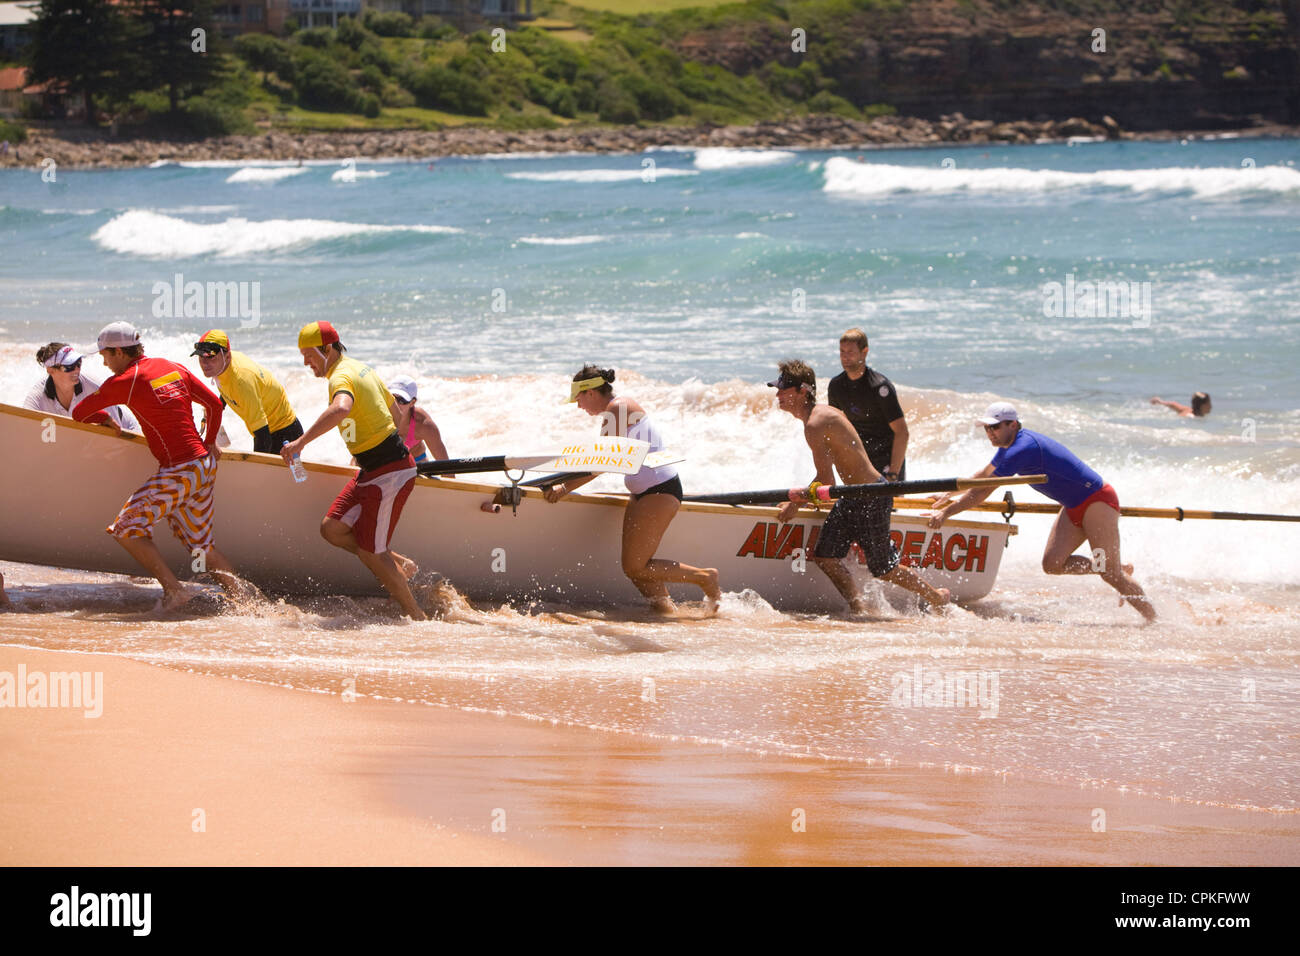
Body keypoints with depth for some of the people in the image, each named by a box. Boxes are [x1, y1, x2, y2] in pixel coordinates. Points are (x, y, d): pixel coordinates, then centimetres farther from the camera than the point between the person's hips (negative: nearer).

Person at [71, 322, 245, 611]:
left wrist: (104, 419, 21)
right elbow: (214, 404, 18)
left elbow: (79, 413, 1)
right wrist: (209, 443, 32)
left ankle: (173, 589, -10)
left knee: (126, 528, -3)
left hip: (178, 473, -8)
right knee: (200, 544, 19)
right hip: (205, 466, 8)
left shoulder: (124, 382, -8)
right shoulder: (173, 367, 12)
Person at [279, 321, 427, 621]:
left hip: (388, 473, -10)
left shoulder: (341, 377, -18)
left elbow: (341, 408, -43)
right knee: (332, 529, 8)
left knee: (369, 552, -3)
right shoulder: (360, 368, 12)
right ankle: (401, 565, 17)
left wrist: (301, 441, -44)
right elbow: (391, 404, 28)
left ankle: (417, 617, 7)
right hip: (371, 471, 10)